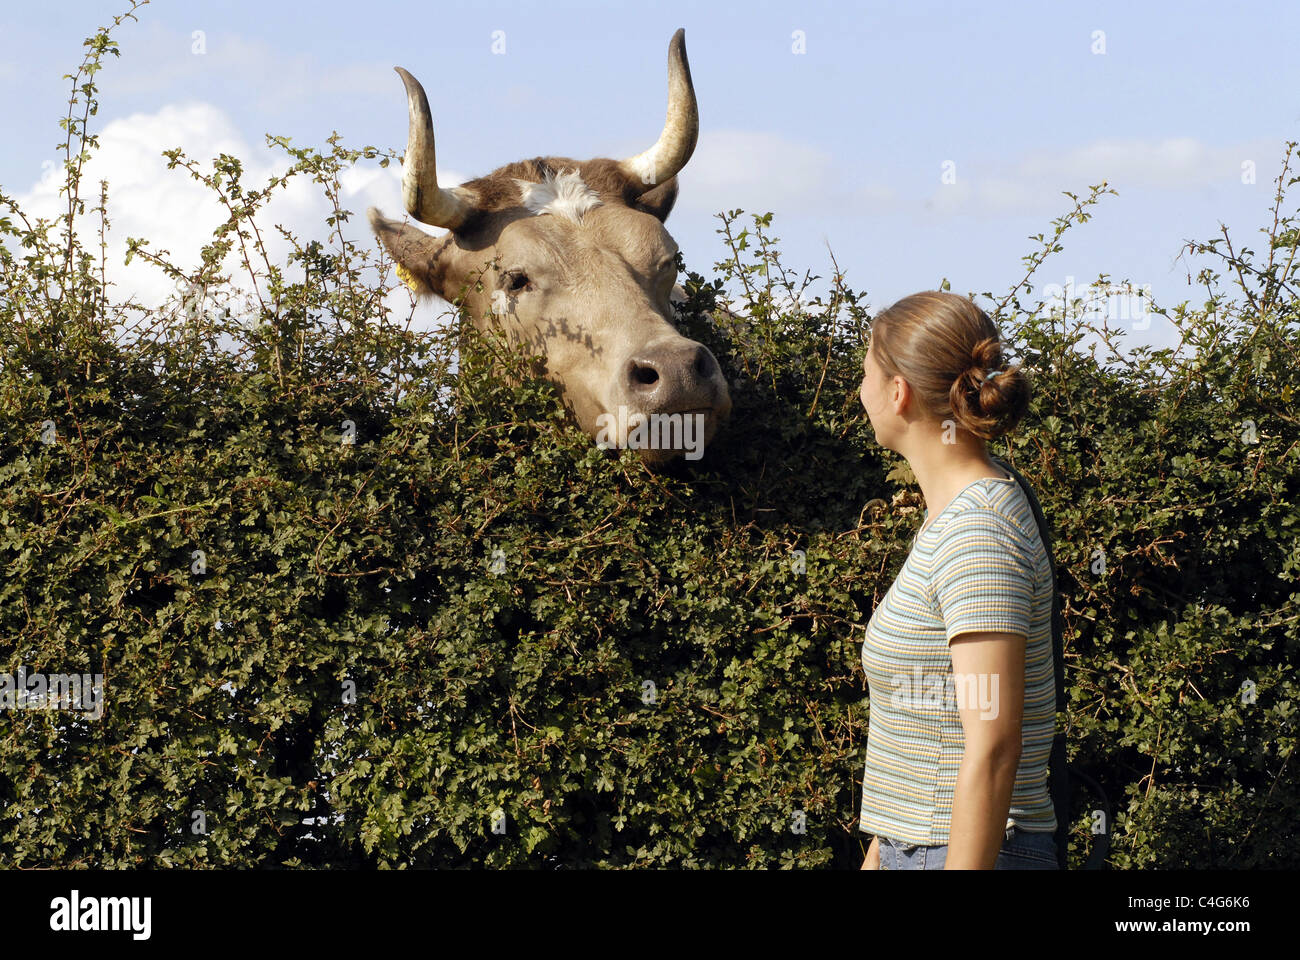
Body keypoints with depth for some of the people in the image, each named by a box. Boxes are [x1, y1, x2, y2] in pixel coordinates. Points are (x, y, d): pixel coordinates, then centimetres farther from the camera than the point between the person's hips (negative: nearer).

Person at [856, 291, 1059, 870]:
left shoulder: (978, 534, -17)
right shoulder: (955, 519, 13)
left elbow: (992, 749, -21)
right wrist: (883, 846, 25)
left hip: (975, 856, -9)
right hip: (917, 847, 9)